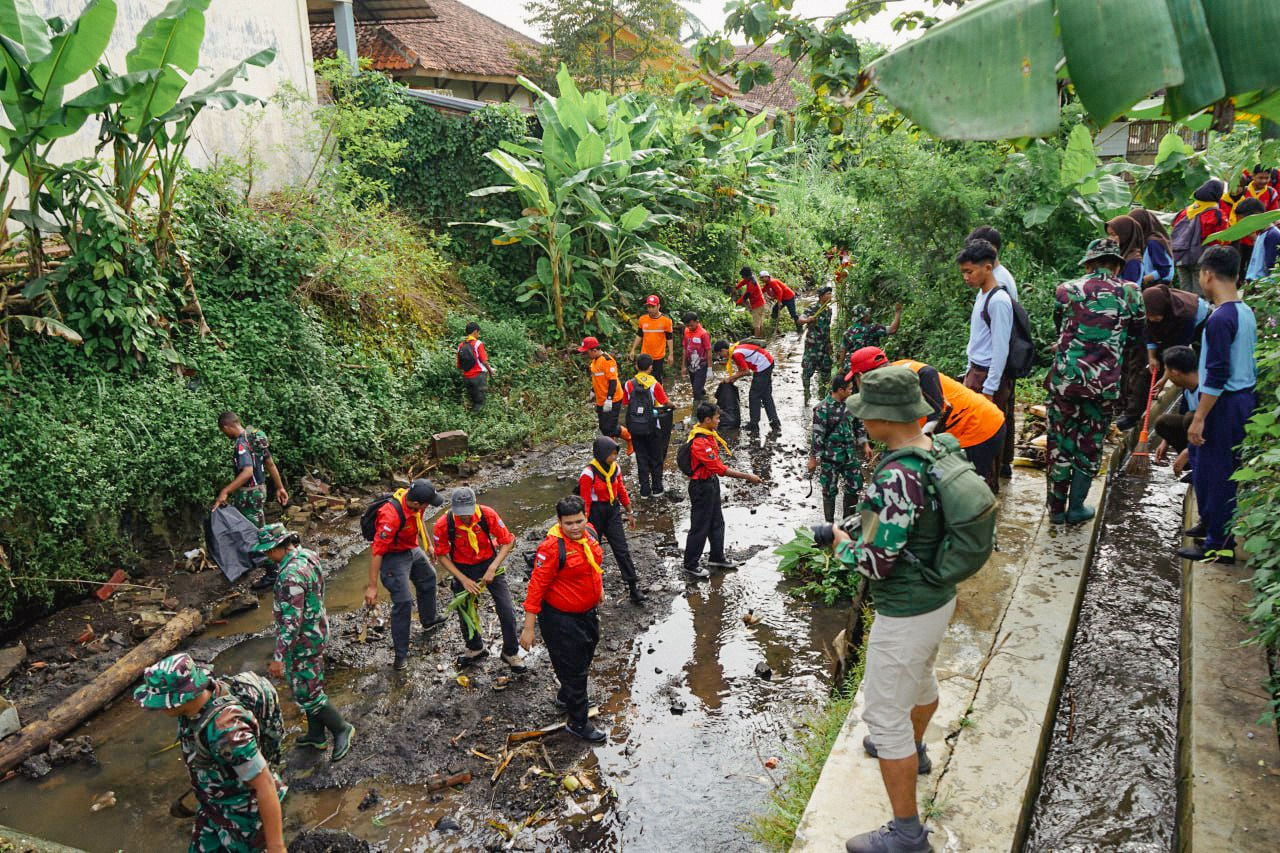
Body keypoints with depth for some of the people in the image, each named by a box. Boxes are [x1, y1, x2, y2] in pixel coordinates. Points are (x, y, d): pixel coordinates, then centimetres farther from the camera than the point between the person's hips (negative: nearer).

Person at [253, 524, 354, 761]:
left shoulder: (291, 576, -31)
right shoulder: (307, 555, -1)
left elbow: (291, 621, -30)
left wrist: (278, 657, -25)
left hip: (303, 641, -10)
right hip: (317, 630, 10)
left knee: (305, 692, 3)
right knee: (312, 686, 21)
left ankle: (341, 729, 17)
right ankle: (316, 735, 34)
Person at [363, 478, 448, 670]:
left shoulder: (413, 498, -15)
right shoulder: (392, 517, -38)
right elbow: (377, 551, -34)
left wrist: (428, 544, 19)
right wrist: (372, 587, -31)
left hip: (413, 550, 9)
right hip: (393, 557, -9)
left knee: (428, 578, 28)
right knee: (403, 602, -12)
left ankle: (429, 620, 53)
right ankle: (401, 654, 2)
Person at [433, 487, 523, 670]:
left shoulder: (488, 515, -26)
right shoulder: (443, 525, -24)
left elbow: (508, 542, -15)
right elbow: (442, 555, -9)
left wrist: (492, 569, -22)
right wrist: (464, 580, -15)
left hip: (489, 563, -1)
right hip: (463, 569, 1)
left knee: (507, 611, -3)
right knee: (465, 613, 12)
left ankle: (511, 653, 19)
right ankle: (475, 649, 40)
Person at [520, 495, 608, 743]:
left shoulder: (589, 531, -5)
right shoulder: (552, 547, -29)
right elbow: (536, 586, -25)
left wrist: (598, 588, 27)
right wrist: (528, 628, -23)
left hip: (587, 611, 8)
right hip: (560, 618, -8)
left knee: (584, 659, 27)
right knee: (573, 669, 5)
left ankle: (566, 697, 53)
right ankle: (578, 723, 24)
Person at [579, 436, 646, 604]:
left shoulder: (615, 468, 0)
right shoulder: (589, 473, -19)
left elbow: (621, 491, 12)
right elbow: (585, 501, -16)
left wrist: (629, 513, 16)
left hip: (613, 512, 5)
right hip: (596, 513, -5)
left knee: (622, 550, 1)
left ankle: (634, 589, 4)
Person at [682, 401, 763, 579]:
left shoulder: (708, 434, 2)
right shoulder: (699, 443, -30)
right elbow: (721, 469, -29)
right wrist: (747, 477, -26)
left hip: (712, 483, 10)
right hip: (701, 487, -10)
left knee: (717, 523, 21)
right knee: (700, 527, 3)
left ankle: (717, 558, 38)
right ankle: (690, 565, 18)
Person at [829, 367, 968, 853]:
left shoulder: (897, 478, -32)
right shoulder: (941, 449, -3)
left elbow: (878, 561, -27)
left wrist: (840, 543, -8)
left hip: (905, 614, -10)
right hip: (940, 596, 10)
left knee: (885, 713, 4)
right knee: (920, 677, 32)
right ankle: (914, 752, 60)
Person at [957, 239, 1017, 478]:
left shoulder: (998, 301, -18)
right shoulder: (981, 295, 11)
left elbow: (1001, 349, -19)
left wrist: (988, 389, -19)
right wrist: (970, 373, 19)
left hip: (991, 376, -9)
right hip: (977, 371, 9)